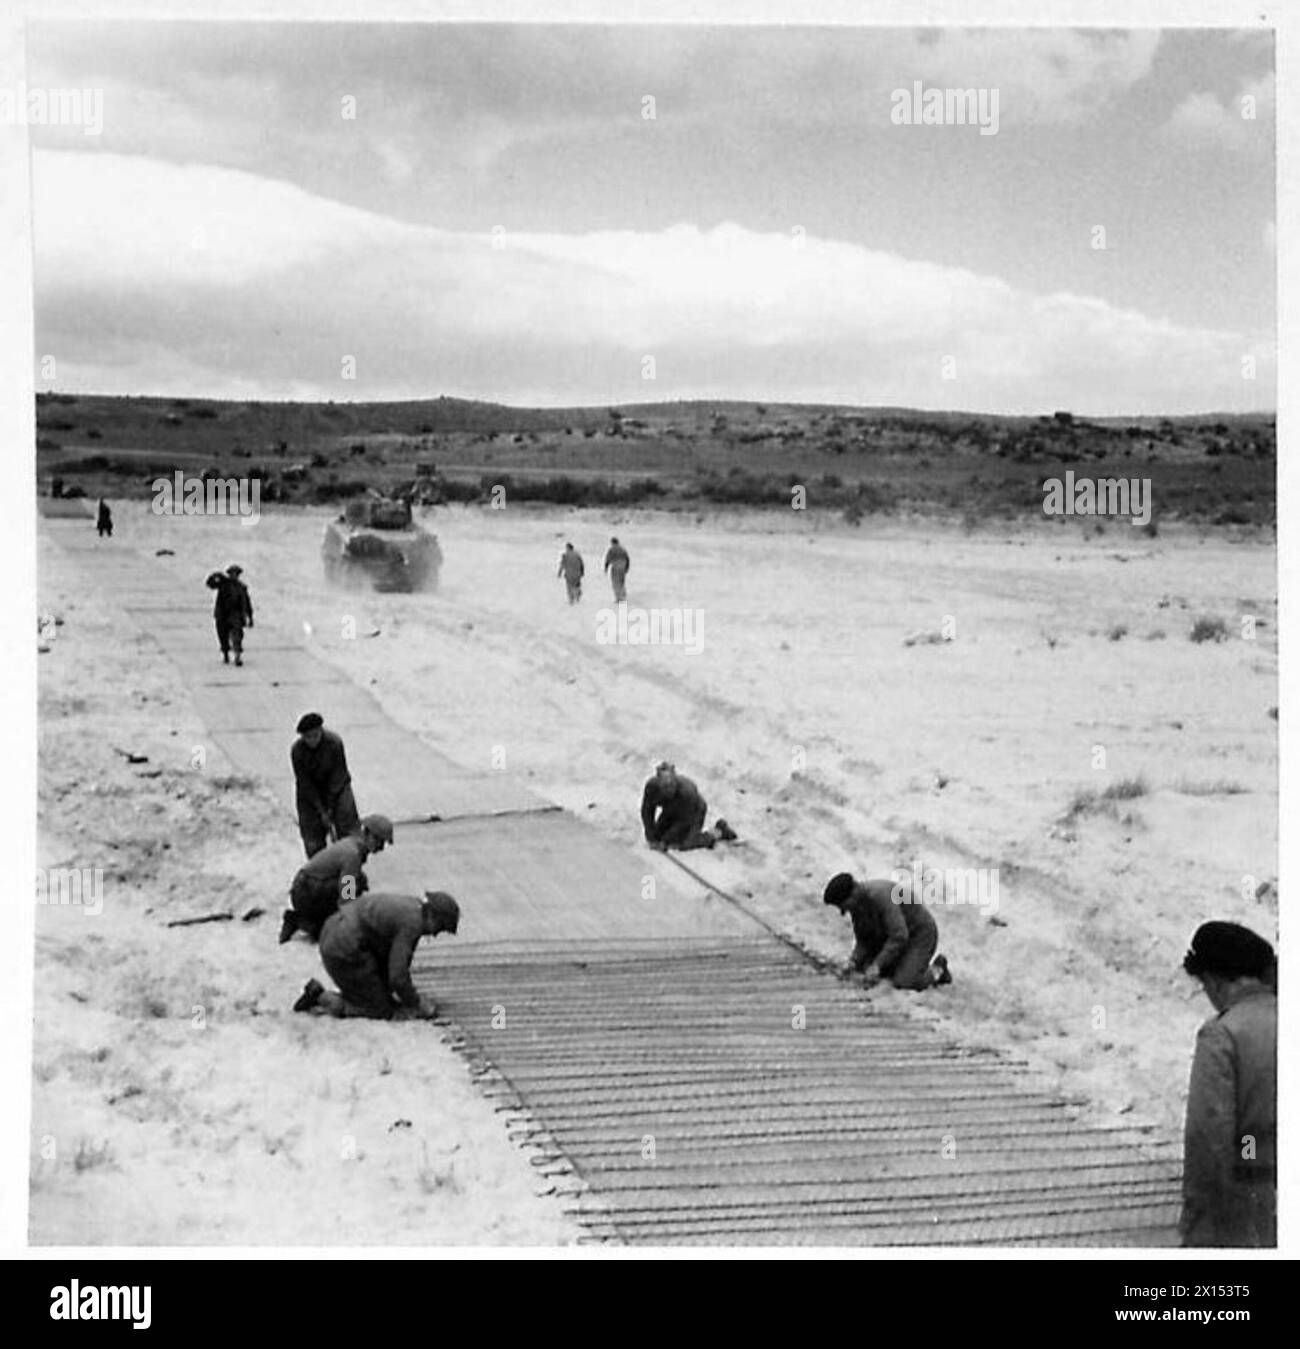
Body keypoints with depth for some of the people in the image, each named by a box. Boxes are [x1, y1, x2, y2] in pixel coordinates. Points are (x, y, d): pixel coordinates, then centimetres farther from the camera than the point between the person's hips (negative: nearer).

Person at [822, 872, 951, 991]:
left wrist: (877, 965, -38)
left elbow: (899, 936, -37)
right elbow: (863, 939, 1)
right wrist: (855, 959, -19)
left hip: (920, 935, -9)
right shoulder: (856, 903, -7)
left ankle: (936, 970, 6)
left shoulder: (881, 896, -34)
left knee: (903, 983, -24)